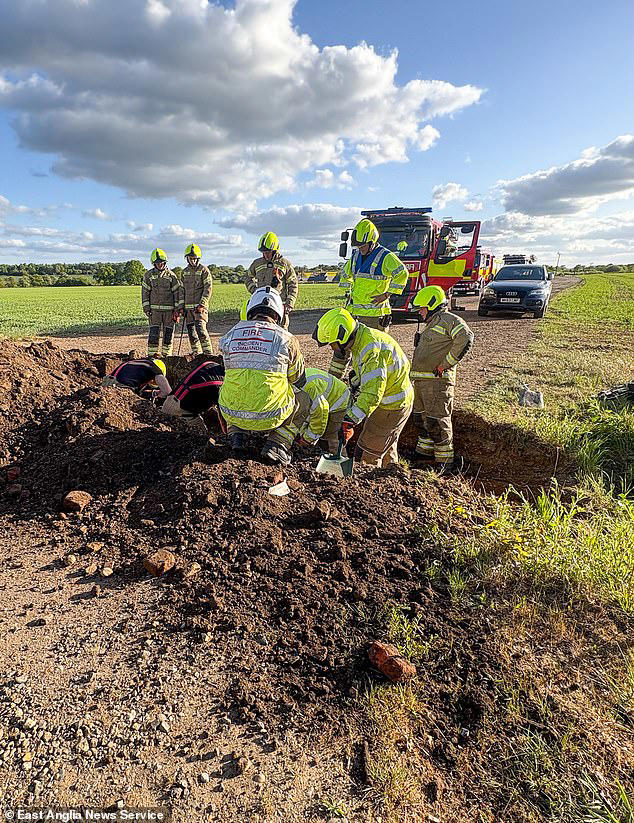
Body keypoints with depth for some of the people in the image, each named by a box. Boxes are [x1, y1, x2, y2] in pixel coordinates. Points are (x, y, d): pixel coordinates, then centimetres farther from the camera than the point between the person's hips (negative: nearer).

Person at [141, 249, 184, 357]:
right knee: (154, 332, -7)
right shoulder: (148, 275, 5)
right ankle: (152, 354, -5)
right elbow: (145, 292, 5)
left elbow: (178, 291, 4)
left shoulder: (171, 275, 5)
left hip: (169, 309, 1)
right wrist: (146, 308, -2)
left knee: (168, 332, 4)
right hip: (154, 308, -1)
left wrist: (179, 307, -3)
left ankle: (167, 354, 13)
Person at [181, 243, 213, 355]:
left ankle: (208, 353, -14)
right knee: (190, 330, 6)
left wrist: (202, 304, -17)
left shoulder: (204, 270, -1)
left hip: (200, 305, -6)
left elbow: (208, 288, -8)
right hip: (188, 306, 6)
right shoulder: (184, 271, 17)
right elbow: (183, 290, 21)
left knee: (200, 328, -19)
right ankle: (196, 353, 15)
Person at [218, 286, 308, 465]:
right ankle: (275, 445, 7)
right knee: (304, 400, 25)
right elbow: (298, 381, 10)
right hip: (269, 416, -3)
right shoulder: (286, 339, -4)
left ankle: (235, 434, 17)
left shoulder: (230, 335, 4)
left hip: (232, 414, 4)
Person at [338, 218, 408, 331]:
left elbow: (402, 274, -17)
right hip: (355, 312, 6)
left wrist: (386, 294, -17)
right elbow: (346, 274, 31)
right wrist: (348, 292, 21)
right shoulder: (356, 255, 14)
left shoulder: (385, 256, -6)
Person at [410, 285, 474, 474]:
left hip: (437, 380, -10)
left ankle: (445, 462, 2)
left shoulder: (449, 320, -8)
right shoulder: (432, 324, 24)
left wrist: (446, 364, -21)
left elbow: (466, 339, -24)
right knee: (421, 417, 18)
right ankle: (424, 453, 32)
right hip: (421, 380, 10)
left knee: (437, 420, -8)